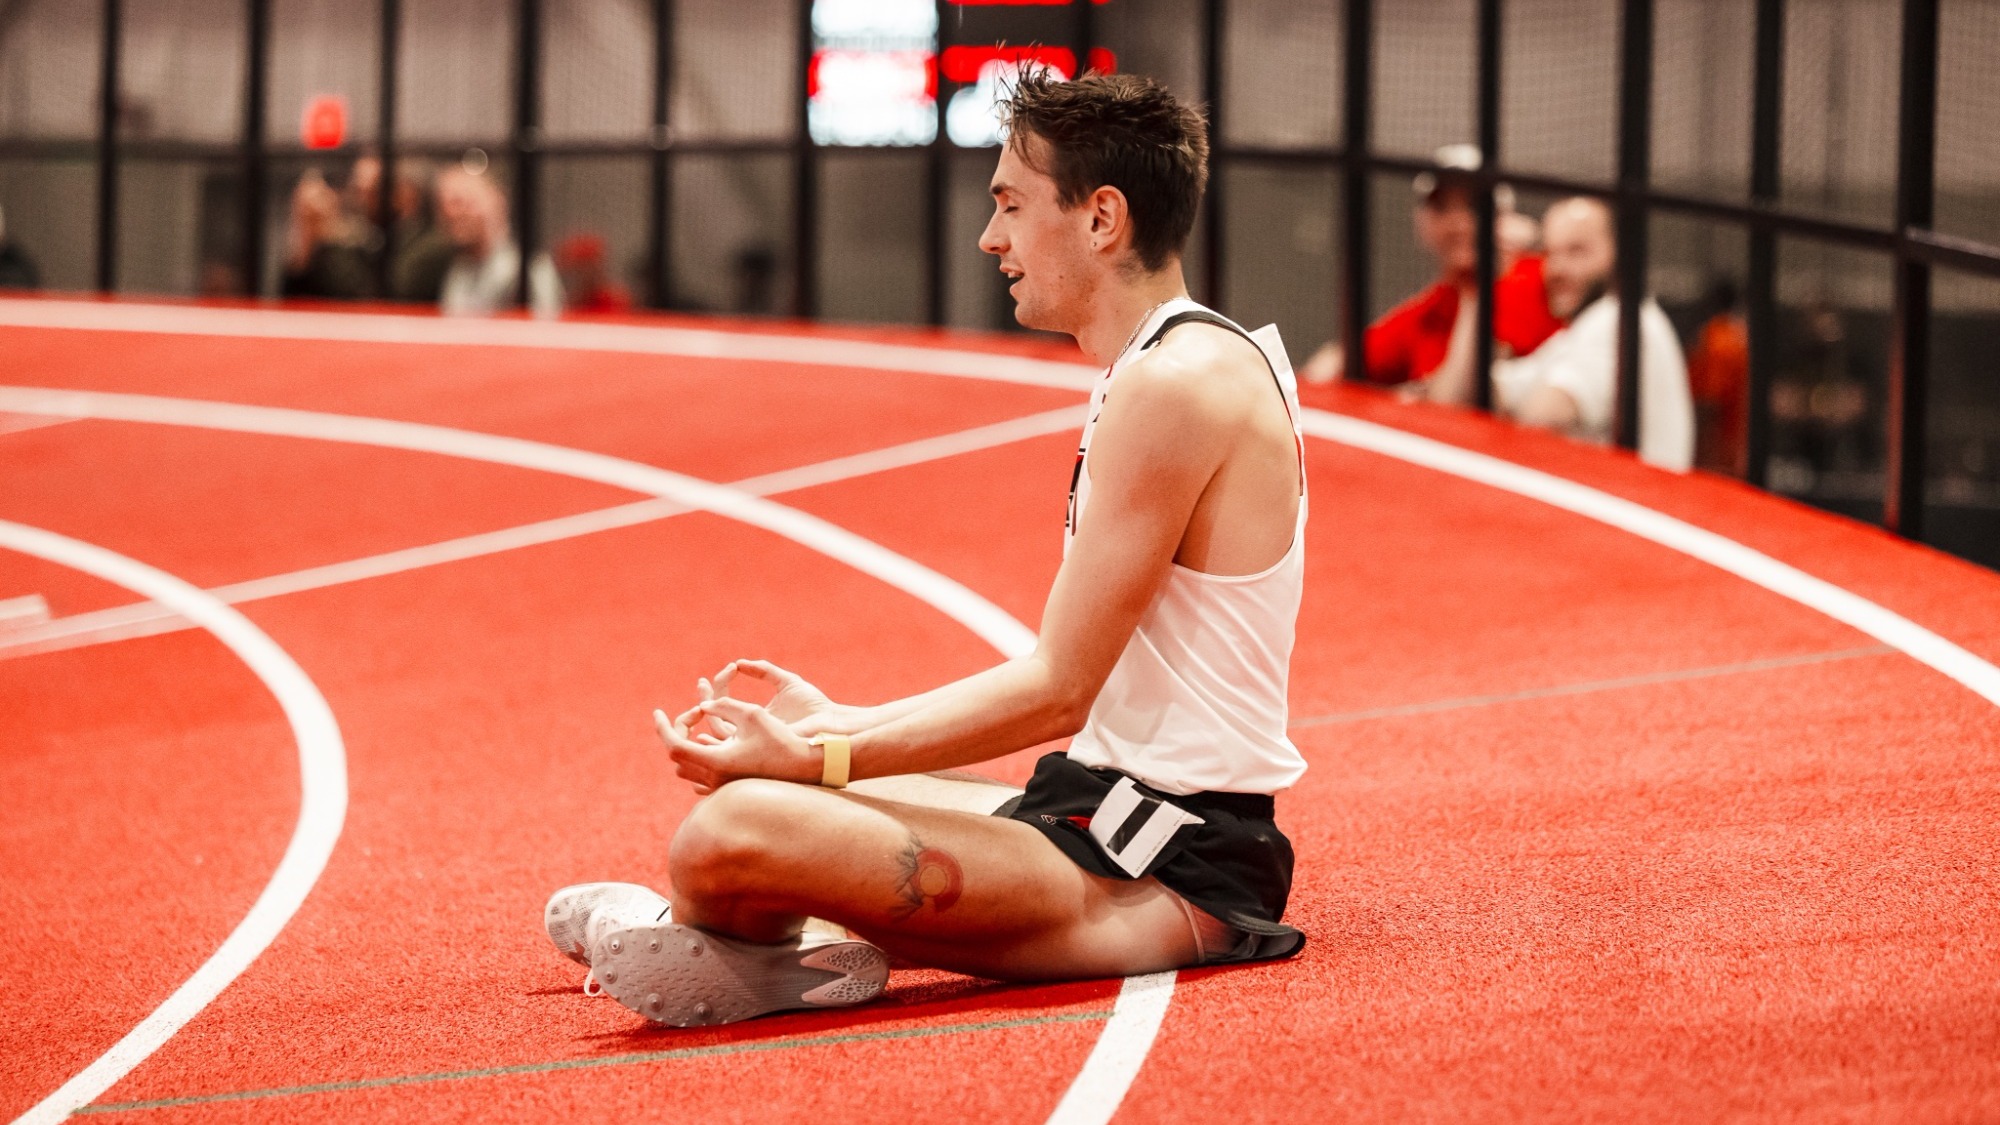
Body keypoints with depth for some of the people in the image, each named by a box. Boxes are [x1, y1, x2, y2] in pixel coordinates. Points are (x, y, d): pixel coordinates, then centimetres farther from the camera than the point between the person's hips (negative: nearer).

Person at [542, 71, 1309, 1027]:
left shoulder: (1173, 384, -16)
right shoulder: (1184, 366, 17)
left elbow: (1056, 693, -18)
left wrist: (819, 760, -14)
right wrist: (841, 727, 17)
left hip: (1164, 872, -11)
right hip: (1120, 810, 11)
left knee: (733, 832, -29)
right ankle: (817, 942, 0)